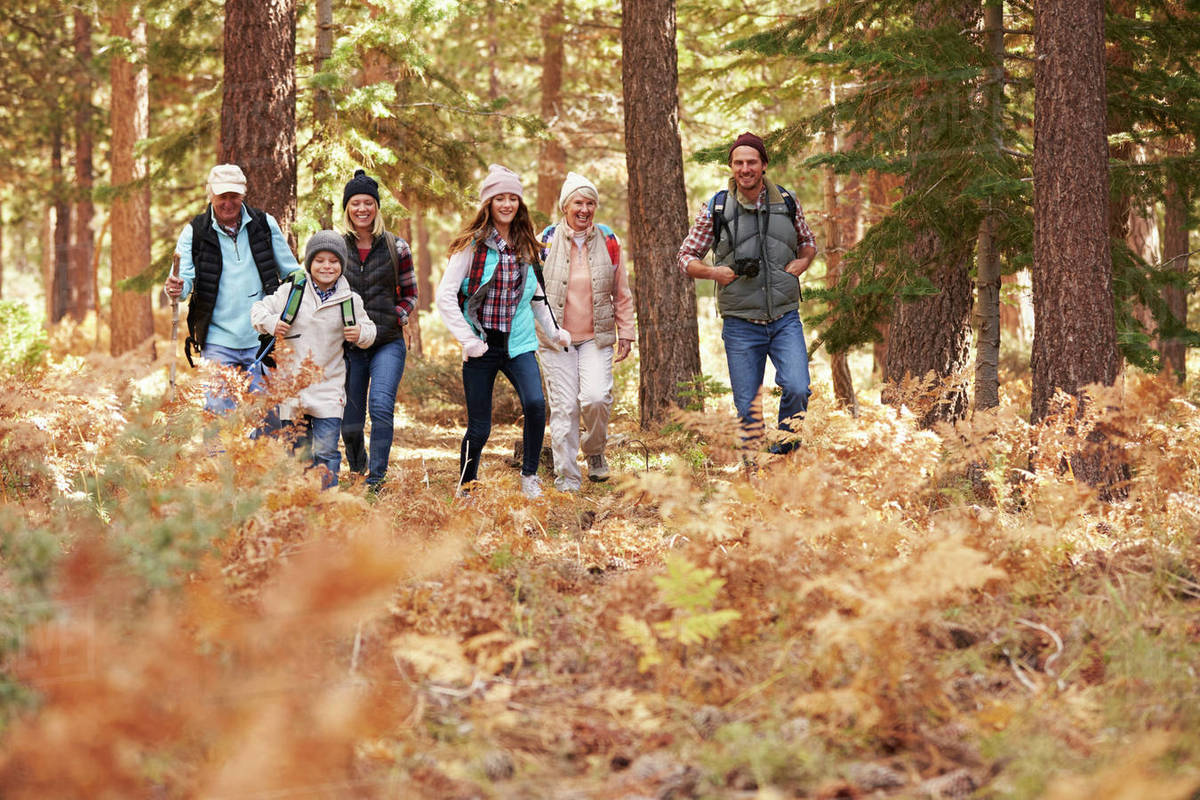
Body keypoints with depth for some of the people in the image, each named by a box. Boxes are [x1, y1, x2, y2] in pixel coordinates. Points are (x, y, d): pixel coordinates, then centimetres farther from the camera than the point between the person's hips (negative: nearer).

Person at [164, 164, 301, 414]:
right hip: (218, 342, -1)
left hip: (261, 340, 1)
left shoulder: (265, 225, 6)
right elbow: (184, 278, -4)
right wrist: (176, 289, -28)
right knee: (218, 411, -7)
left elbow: (291, 272, 14)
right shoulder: (195, 233, 2)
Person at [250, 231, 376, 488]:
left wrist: (361, 334, -10)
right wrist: (270, 323, -12)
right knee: (299, 450, 10)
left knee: (326, 452, -8)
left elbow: (369, 329, 13)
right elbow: (259, 309, 9)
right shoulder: (292, 292, 0)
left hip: (329, 388, -1)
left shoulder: (350, 301, 3)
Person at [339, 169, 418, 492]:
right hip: (349, 344, 2)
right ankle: (355, 469, 35)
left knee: (381, 405, -23)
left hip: (388, 343, -2)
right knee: (349, 423, 5)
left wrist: (399, 316, -8)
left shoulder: (396, 248, 3)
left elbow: (410, 294, 11)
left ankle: (376, 478, -17)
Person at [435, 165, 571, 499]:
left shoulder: (526, 247, 10)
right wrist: (467, 339, -12)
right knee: (479, 427, 1)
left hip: (519, 345, 3)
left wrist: (554, 330, 11)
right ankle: (465, 490, 22)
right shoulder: (471, 245, -4)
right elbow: (445, 296, -7)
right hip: (481, 346, -3)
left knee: (535, 403, -22)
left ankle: (529, 475, -3)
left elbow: (537, 296, 22)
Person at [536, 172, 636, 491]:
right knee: (564, 408, -3)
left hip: (597, 336, 1)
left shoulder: (608, 241, 4)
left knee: (596, 397, -18)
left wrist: (626, 333, 10)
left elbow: (622, 293, 12)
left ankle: (595, 451, 12)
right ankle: (566, 480, 4)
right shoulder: (546, 241, -1)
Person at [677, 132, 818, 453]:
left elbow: (808, 242, 22)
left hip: (785, 320, 1)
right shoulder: (716, 209, -1)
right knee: (747, 408, 2)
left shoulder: (787, 203, 4)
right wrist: (714, 272, -12)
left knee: (797, 390, -19)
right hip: (740, 325, -1)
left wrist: (800, 263, 0)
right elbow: (686, 257, 8)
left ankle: (785, 450, 4)